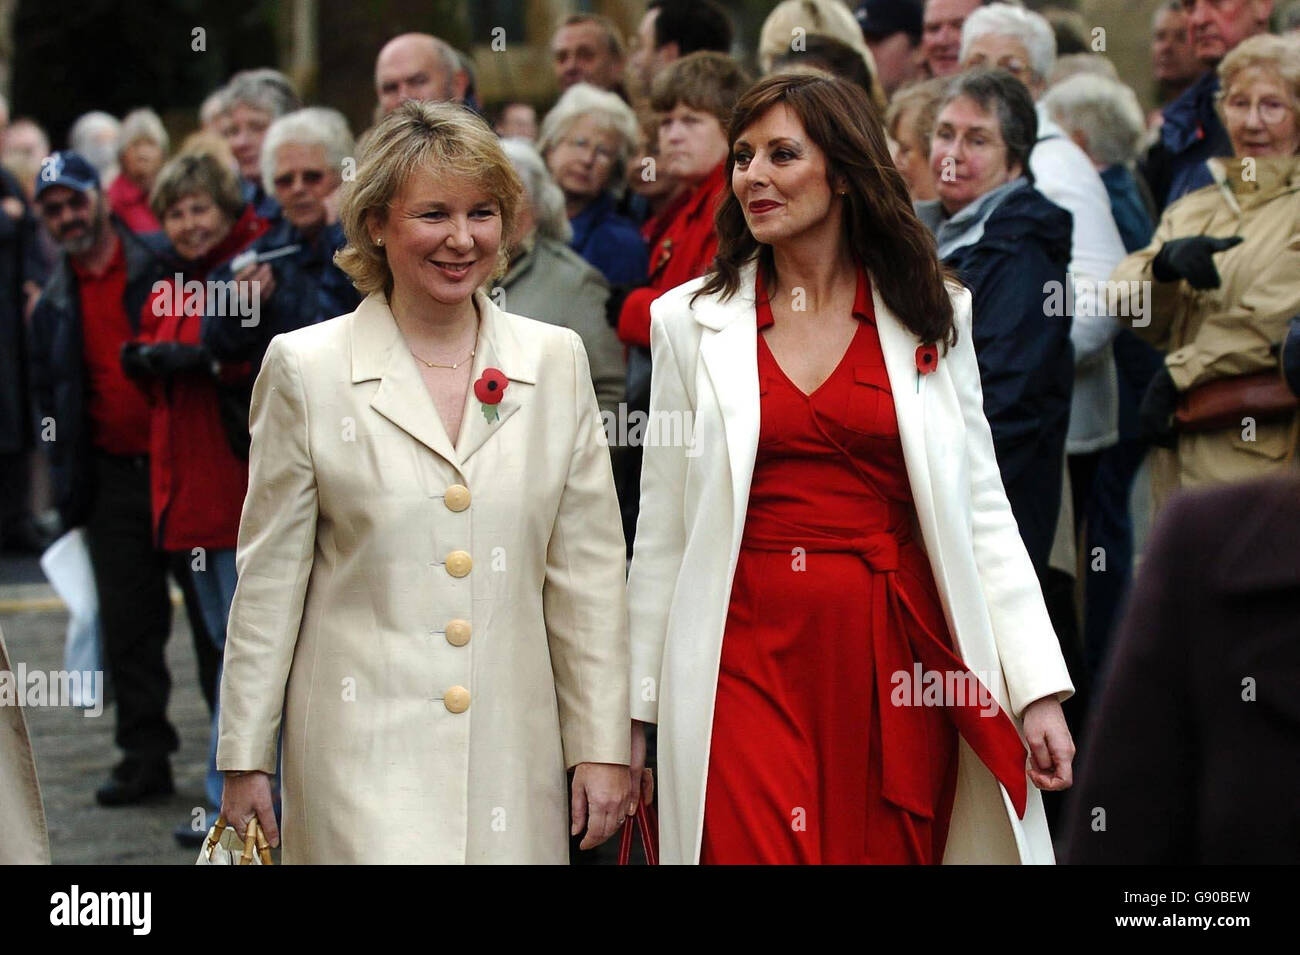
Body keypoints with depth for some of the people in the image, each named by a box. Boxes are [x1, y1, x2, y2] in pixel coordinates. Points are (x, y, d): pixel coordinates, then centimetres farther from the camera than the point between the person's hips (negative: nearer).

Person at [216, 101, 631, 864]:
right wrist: (246, 758, 4)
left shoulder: (556, 360, 8)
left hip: (513, 744, 3)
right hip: (366, 743, -3)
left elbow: (589, 571, 8)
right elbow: (269, 582, 4)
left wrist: (604, 746, 4)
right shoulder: (307, 369, 1)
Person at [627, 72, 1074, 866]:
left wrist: (1038, 688, -1)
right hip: (746, 654, -1)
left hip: (897, 656, 1)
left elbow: (982, 510, 6)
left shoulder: (931, 317, 6)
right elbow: (662, 528, 8)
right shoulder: (693, 320, 5)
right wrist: (634, 707, 7)